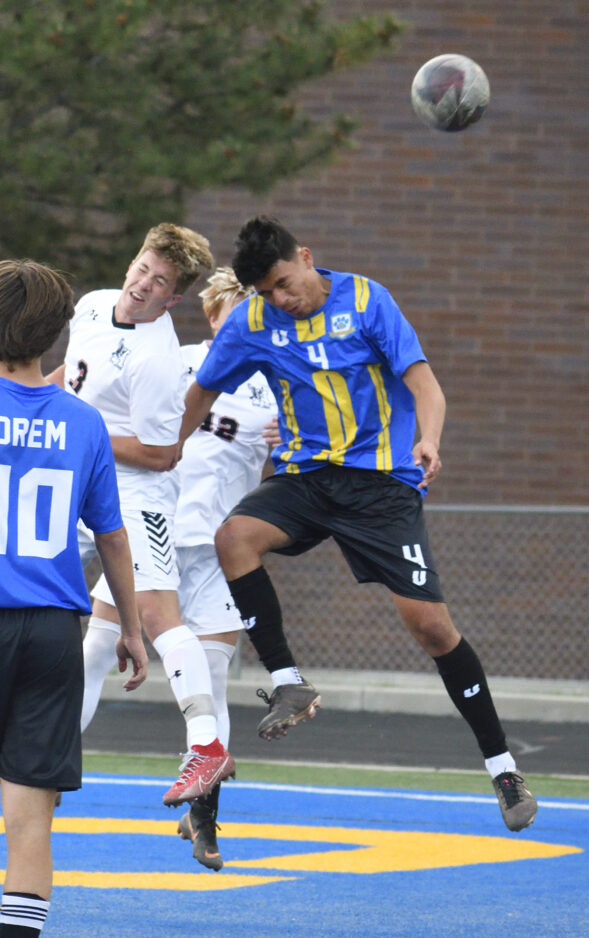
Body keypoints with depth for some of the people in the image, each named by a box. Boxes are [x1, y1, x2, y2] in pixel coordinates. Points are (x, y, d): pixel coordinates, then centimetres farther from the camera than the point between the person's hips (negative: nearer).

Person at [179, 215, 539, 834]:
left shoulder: (365, 300, -6)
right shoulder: (252, 322, 2)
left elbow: (422, 382, -12)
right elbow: (202, 394, 15)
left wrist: (428, 440, -31)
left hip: (381, 479, -3)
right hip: (304, 475, 3)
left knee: (429, 622, -11)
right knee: (234, 537, -28)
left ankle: (502, 769, 0)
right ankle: (287, 684, -15)